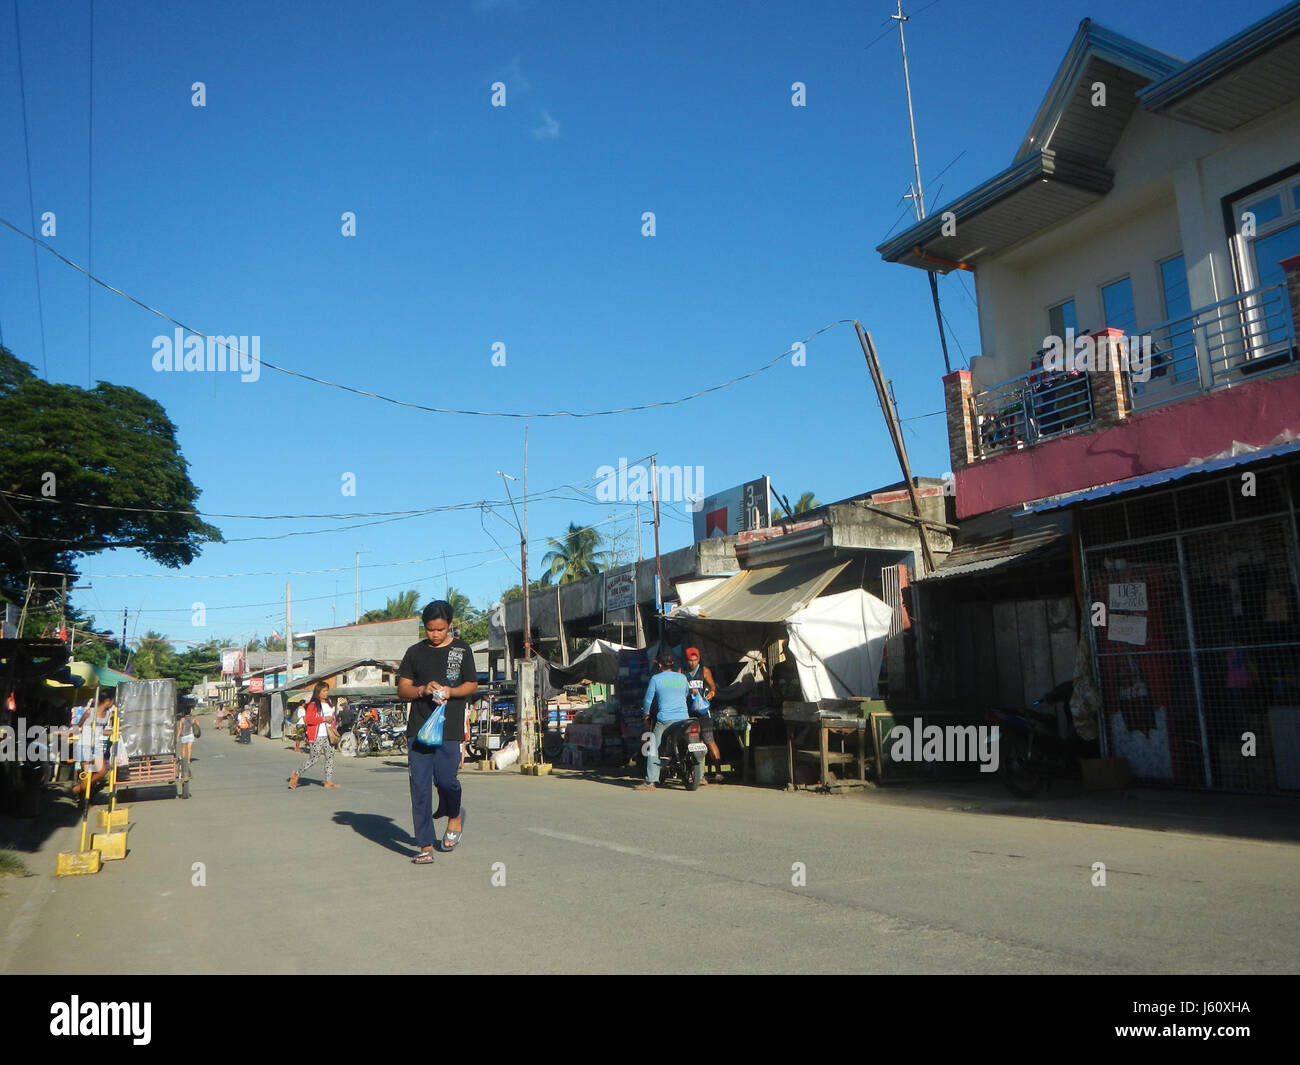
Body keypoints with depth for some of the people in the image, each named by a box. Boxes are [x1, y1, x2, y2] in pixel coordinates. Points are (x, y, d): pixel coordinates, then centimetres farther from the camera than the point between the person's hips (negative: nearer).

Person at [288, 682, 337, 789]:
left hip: (328, 736, 7)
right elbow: (308, 719, -18)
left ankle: (329, 781, 4)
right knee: (313, 759, -6)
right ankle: (296, 774, 12)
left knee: (330, 757, 2)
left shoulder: (329, 704, 17)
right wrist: (324, 719, -18)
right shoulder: (313, 705, -8)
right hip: (317, 737, -7)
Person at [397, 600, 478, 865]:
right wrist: (423, 690, -11)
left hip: (450, 729, -2)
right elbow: (402, 689, 9)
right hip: (418, 728, 2)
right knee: (419, 786, -1)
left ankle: (454, 816, 27)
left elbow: (472, 684, 8)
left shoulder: (462, 650, 4)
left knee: (445, 780, -8)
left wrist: (450, 691, -11)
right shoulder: (415, 652, 9)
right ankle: (425, 846, 7)